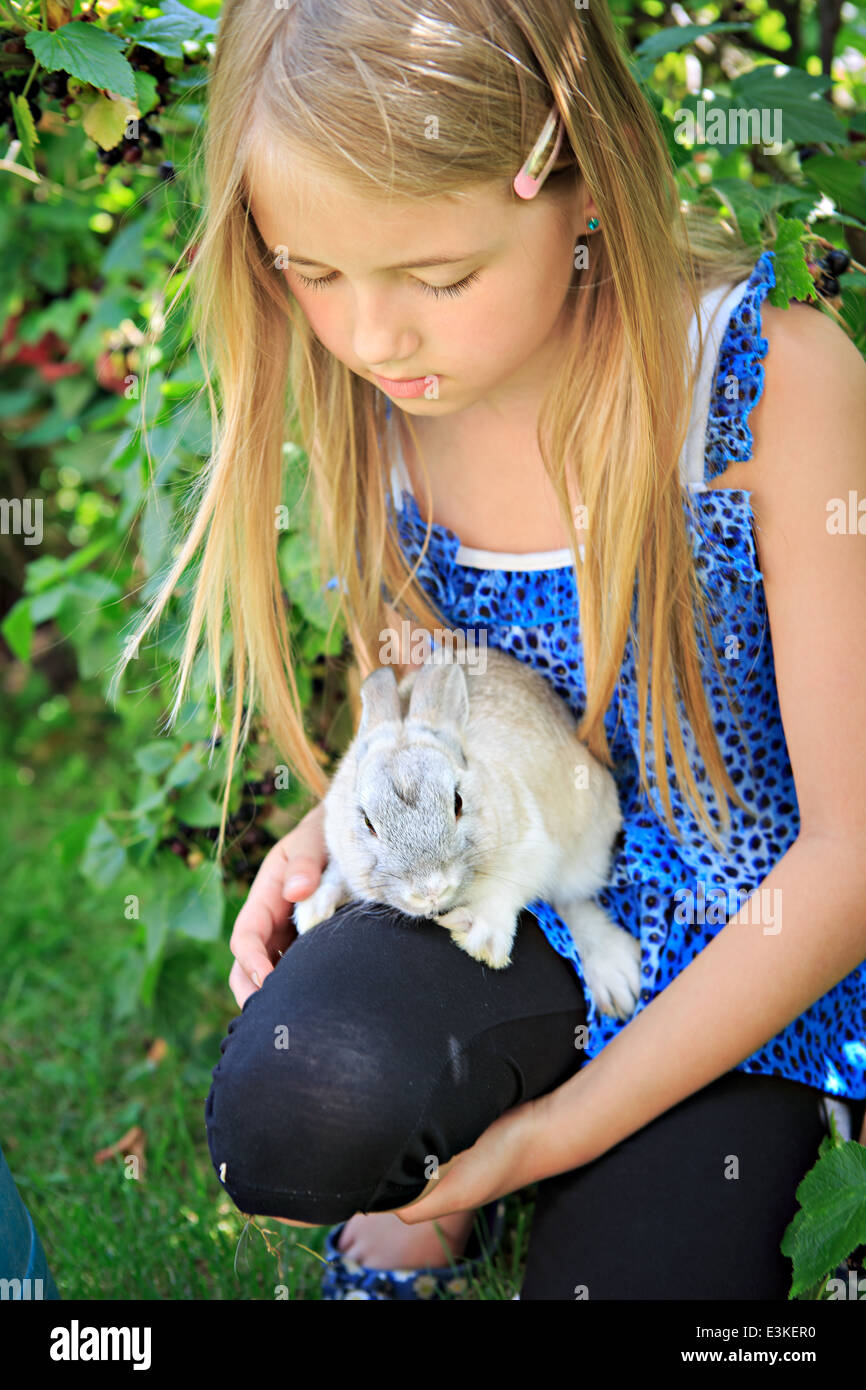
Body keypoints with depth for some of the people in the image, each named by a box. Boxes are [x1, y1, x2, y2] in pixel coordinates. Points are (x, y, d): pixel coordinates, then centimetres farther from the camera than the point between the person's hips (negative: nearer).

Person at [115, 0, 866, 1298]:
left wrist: (565, 1128, -16)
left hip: (744, 950, -2)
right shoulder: (384, 391, -8)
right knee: (285, 1113, -29)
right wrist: (341, 822, -7)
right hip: (514, 897, 2)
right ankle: (430, 1192, 5)